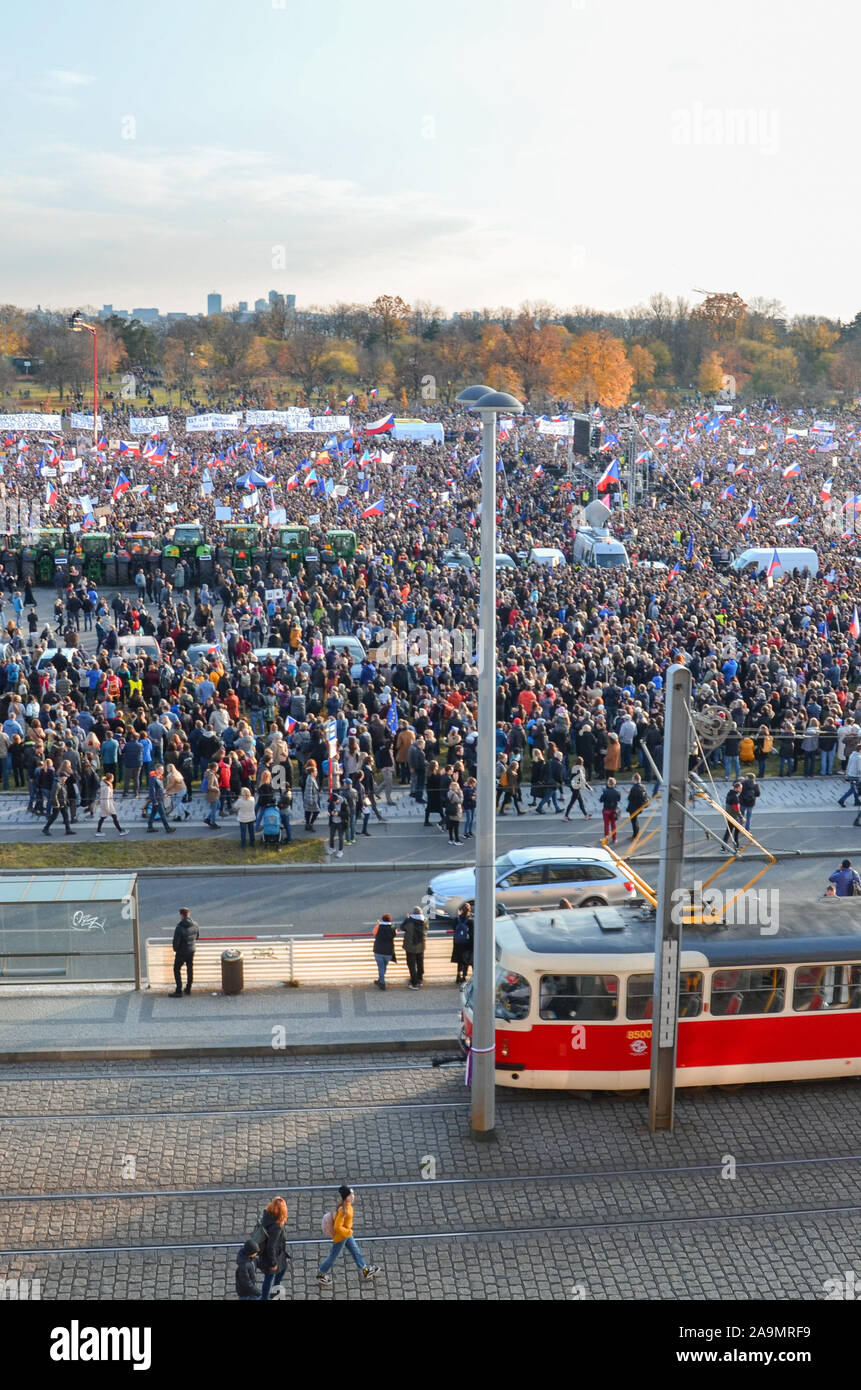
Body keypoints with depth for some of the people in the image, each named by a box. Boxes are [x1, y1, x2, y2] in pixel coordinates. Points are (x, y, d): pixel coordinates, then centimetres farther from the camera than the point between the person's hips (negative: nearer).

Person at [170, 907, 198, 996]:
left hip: (182, 952, -6)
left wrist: (175, 949, -2)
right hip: (192, 950, 6)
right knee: (190, 968, 19)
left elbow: (176, 941, -21)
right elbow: (197, 936, 9)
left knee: (177, 969, 6)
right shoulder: (194, 925, -6)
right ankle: (188, 989, 28)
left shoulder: (179, 927, -25)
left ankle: (178, 991, 3)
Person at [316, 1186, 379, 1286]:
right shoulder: (343, 1210, -35)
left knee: (356, 1251, 20)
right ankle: (320, 1275, 29)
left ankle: (365, 1271, 34)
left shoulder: (347, 1205, -7)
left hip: (346, 1234, 9)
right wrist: (348, 1232, -21)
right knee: (333, 1256, 10)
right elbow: (338, 1227, -32)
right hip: (340, 1236, -9)